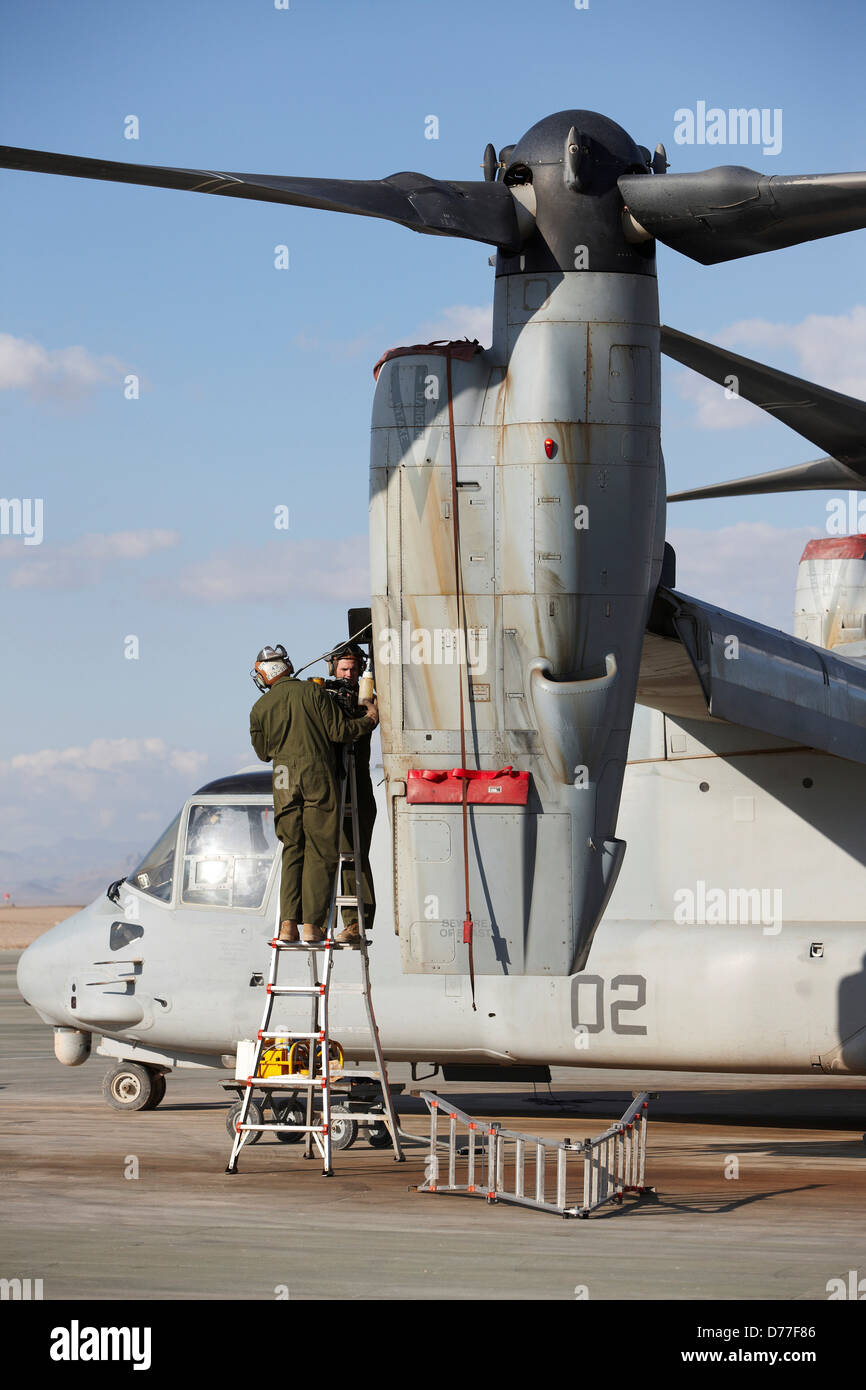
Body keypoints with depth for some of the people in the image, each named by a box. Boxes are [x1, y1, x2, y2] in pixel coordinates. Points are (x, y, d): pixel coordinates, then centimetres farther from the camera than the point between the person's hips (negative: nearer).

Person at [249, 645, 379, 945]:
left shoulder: (260, 708, 7)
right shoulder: (313, 692, -3)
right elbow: (339, 732, -5)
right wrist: (370, 720, 11)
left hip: (284, 783, 3)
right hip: (319, 777, -3)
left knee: (292, 852, 10)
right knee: (320, 853, 0)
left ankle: (288, 923, 0)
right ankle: (312, 924, -6)